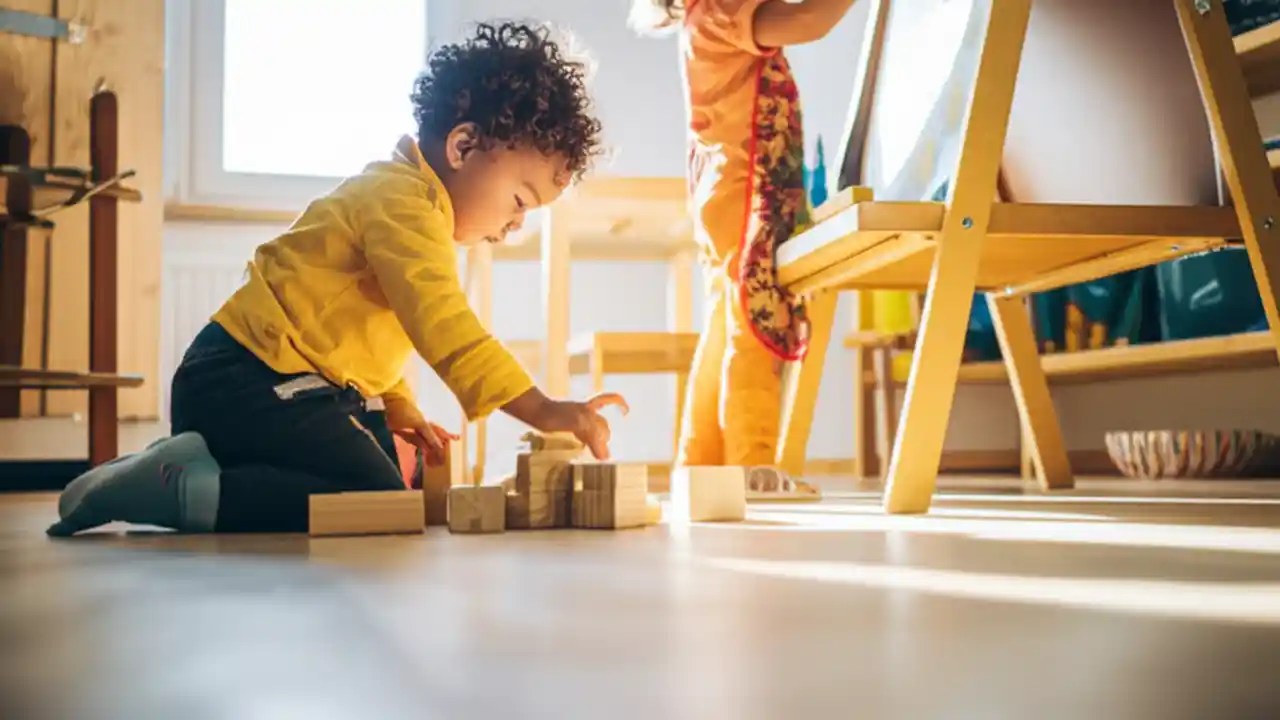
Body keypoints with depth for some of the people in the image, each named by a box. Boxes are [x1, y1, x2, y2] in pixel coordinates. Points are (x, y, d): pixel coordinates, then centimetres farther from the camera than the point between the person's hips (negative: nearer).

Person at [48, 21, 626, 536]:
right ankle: (186, 488, -15)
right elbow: (443, 325, -30)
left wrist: (399, 409, 11)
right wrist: (542, 410, -36)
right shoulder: (402, 201, -17)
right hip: (243, 381, -11)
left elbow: (376, 327, 23)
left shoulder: (404, 198, 18)